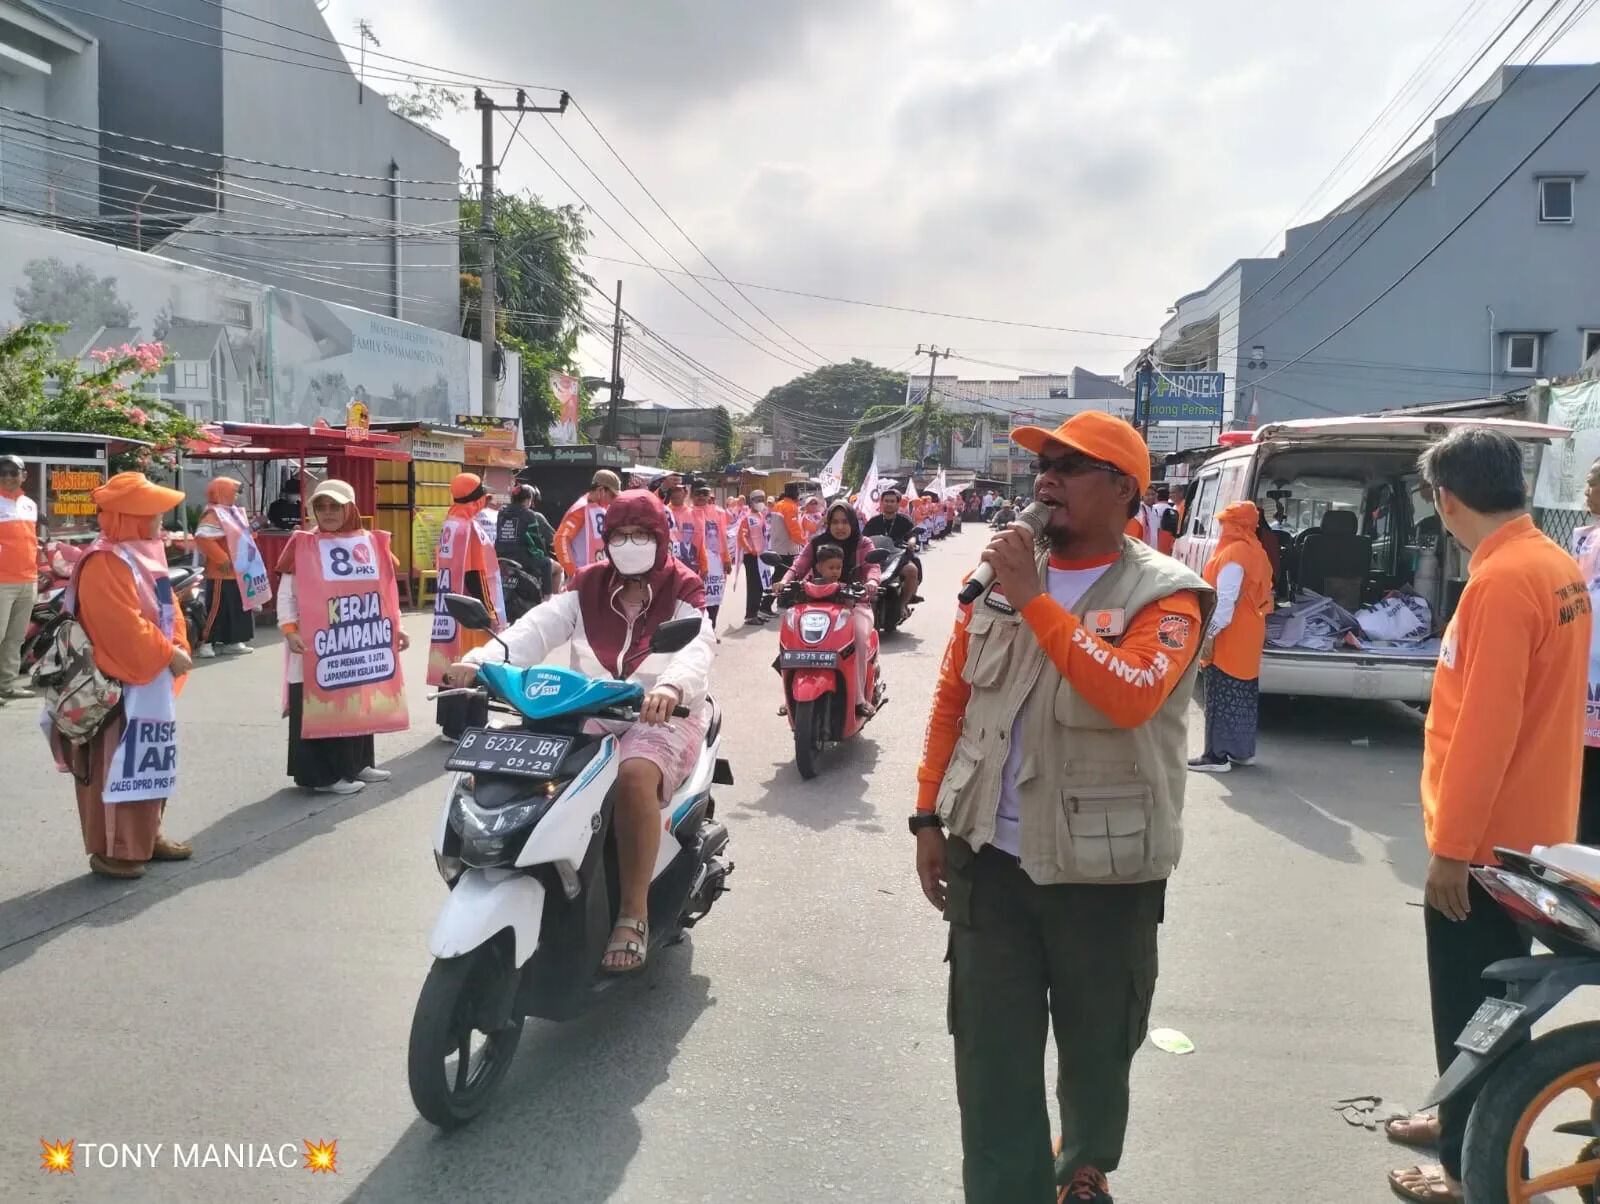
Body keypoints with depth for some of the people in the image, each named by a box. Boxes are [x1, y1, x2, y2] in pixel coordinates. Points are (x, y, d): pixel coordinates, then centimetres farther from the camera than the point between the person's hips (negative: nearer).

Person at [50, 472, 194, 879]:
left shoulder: (145, 554, 13)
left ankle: (146, 837, 29)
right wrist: (168, 655, -17)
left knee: (150, 763, 18)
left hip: (153, 680, 10)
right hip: (121, 685, -10)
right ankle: (112, 850, 6)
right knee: (118, 766, -3)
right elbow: (124, 627, -25)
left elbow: (167, 609, 14)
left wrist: (179, 649, 0)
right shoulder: (105, 563, -19)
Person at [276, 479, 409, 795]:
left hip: (361, 644, 5)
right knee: (319, 709, -2)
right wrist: (290, 629, -16)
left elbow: (386, 591, 15)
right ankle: (320, 774, 5)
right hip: (317, 648, -5)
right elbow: (286, 594, -5)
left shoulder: (371, 544, 8)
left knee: (359, 705, 14)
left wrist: (396, 627, 12)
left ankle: (356, 763, 28)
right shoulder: (302, 546, -4)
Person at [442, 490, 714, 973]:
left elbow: (697, 648, -22)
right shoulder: (587, 589, 8)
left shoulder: (682, 593, -3)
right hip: (591, 714, 5)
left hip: (664, 717, -4)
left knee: (634, 775, -35)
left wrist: (670, 686, -46)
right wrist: (481, 660, -28)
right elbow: (535, 629, -8)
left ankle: (634, 913, -25)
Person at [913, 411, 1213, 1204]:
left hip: (1104, 869, -2)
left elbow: (1131, 696, -29)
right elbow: (951, 699, 10)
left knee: (1096, 1050, 18)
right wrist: (930, 816, 7)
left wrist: (1035, 600, -27)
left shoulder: (1163, 594, -9)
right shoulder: (999, 575, 5)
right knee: (993, 1057, 7)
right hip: (990, 857, 3)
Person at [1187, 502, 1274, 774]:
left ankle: (1217, 755, -3)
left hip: (1229, 639, -10)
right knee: (1243, 695, 14)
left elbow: (1225, 600, -23)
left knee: (1221, 697, -5)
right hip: (1248, 637, 10)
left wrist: (1210, 634, -21)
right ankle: (1243, 750, 21)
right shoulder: (1256, 551, 12)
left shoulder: (1233, 555, -18)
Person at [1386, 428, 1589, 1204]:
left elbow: (1484, 726, -25)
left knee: (1471, 1004, 4)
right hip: (1529, 827, 9)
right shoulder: (1555, 565, 7)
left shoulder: (1500, 580, -23)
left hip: (1487, 839, -9)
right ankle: (1469, 1117, 37)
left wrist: (1450, 845, -18)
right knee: (1486, 995, 22)